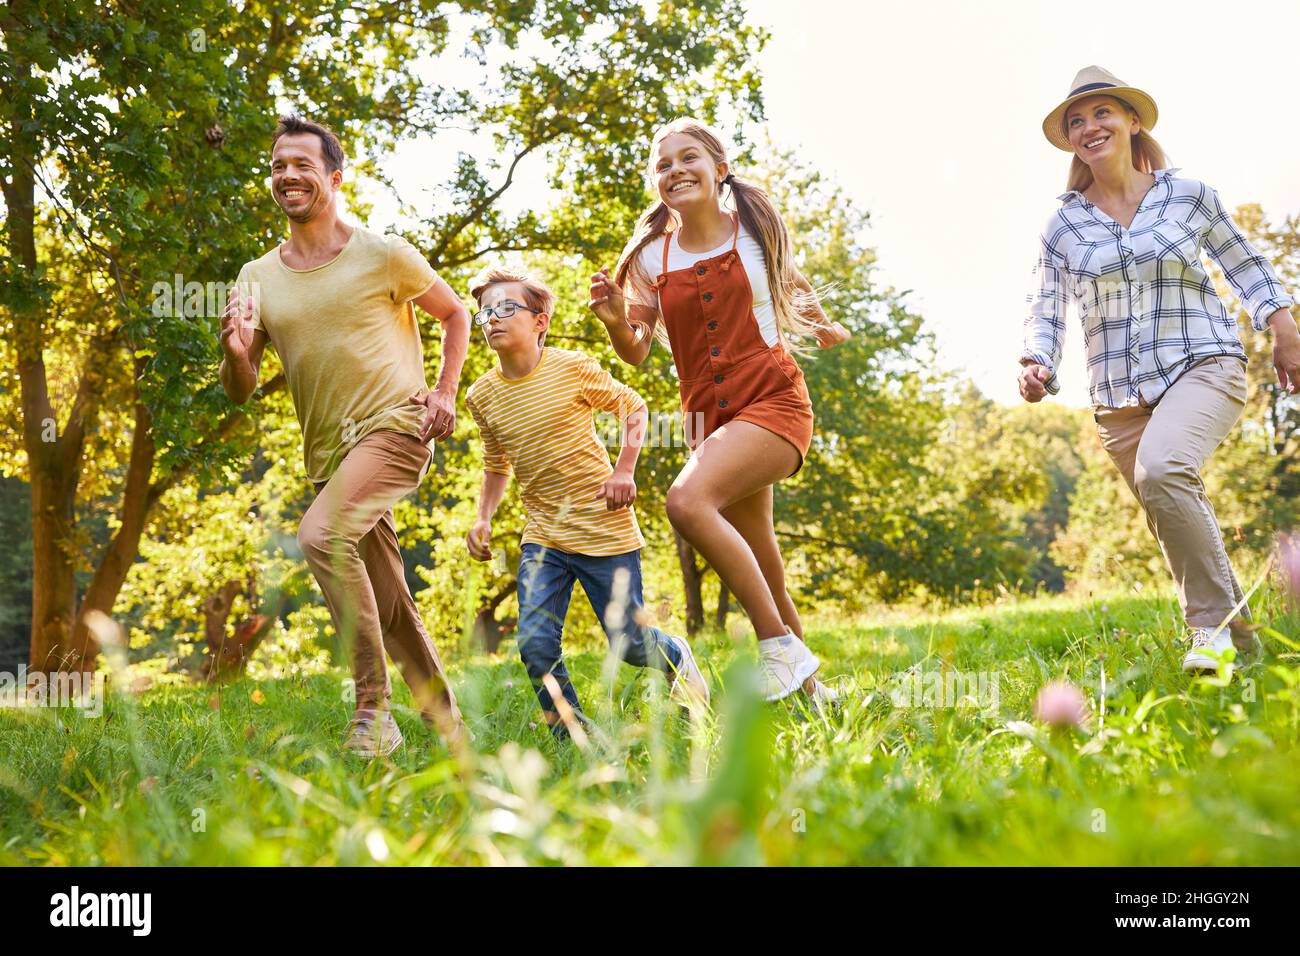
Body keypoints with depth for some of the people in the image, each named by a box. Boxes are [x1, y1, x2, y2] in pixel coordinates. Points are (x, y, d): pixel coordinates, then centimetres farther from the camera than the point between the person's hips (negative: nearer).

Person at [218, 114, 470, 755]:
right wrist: (236, 352, -13)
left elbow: (455, 314, 11)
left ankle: (373, 706, -23)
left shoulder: (382, 255, -2)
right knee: (388, 605, 10)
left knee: (321, 534, -30)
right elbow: (241, 392, 9)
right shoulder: (257, 278, 10)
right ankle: (448, 726, 26)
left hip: (395, 427, -6)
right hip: (327, 452, 6)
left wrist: (446, 393, -2)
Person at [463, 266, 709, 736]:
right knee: (535, 644, -12)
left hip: (604, 528, -3)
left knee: (629, 643, 3)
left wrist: (623, 470, -10)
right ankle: (570, 733, 9)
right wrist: (483, 518, 2)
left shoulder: (573, 368, -12)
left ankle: (677, 658, 38)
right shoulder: (482, 396, 0)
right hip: (543, 535, 3)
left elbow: (632, 406, 3)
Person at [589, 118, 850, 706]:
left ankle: (780, 644, -24)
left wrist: (822, 326, 36)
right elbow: (637, 353, 5)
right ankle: (809, 687, 28)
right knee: (761, 574, 10)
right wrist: (616, 322, -16)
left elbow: (792, 284, 21)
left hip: (773, 400, -4)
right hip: (710, 418, 4)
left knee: (687, 500, -30)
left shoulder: (756, 230, -1)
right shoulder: (651, 257, 3)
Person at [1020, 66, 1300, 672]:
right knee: (1178, 526, 6)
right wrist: (1036, 365, -15)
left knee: (1161, 470, -32)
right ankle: (1239, 642, 24)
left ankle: (1213, 623, -20)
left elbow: (1244, 265, 14)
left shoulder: (1190, 196, 4)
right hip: (1119, 394, 3)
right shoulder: (1063, 227, 6)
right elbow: (1047, 310, 4)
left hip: (1203, 366, -3)